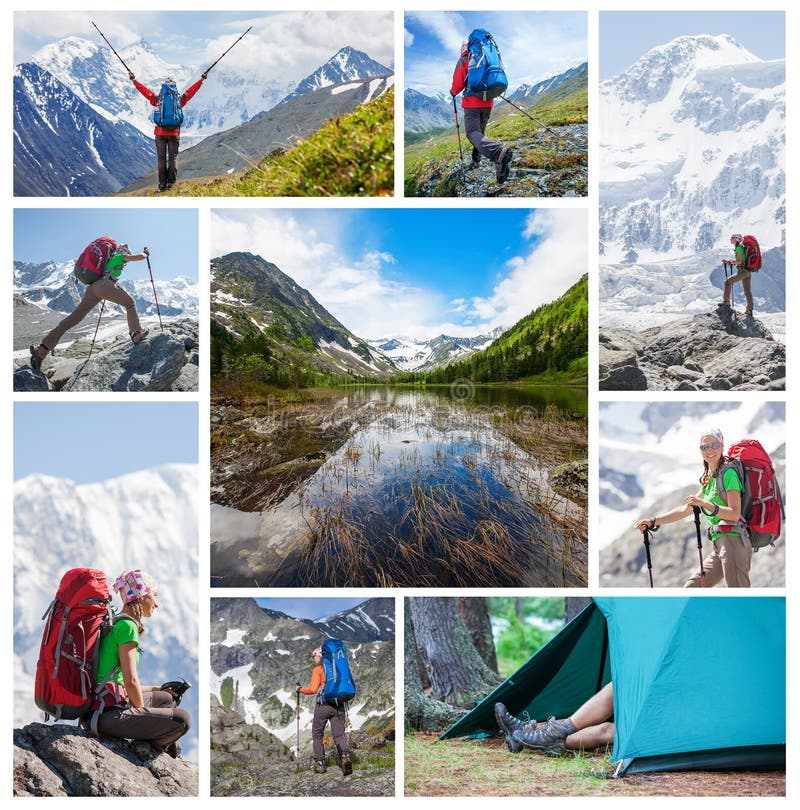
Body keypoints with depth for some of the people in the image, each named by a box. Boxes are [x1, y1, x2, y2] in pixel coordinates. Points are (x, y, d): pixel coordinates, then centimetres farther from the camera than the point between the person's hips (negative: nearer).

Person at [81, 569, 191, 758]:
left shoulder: (114, 624, 18)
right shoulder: (127, 626, -12)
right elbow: (131, 681, -17)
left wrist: (158, 689, 28)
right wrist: (143, 712, -1)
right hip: (106, 715, -11)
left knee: (167, 699, 27)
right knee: (182, 720, -15)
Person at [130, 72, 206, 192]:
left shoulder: (158, 99, 0)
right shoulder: (179, 99, 0)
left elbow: (145, 90, 7)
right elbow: (190, 91, 7)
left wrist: (133, 80, 17)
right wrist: (202, 79, 15)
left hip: (160, 133, 0)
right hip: (174, 133, 0)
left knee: (161, 158, 5)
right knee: (173, 157, 6)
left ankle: (162, 183, 2)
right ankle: (171, 182, 1)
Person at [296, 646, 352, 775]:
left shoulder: (318, 670, -2)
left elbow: (313, 689, -11)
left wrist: (300, 689, 5)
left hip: (323, 705, -4)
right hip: (339, 705, 4)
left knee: (317, 734, 12)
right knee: (339, 734, 2)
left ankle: (320, 763, 10)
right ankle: (345, 756, -23)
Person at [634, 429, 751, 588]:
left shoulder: (729, 473, -6)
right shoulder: (708, 480, 21)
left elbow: (735, 514, -16)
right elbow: (685, 509, 25)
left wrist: (705, 504, -27)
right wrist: (653, 522, 21)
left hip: (733, 541, -9)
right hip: (718, 546, 9)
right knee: (690, 588, 8)